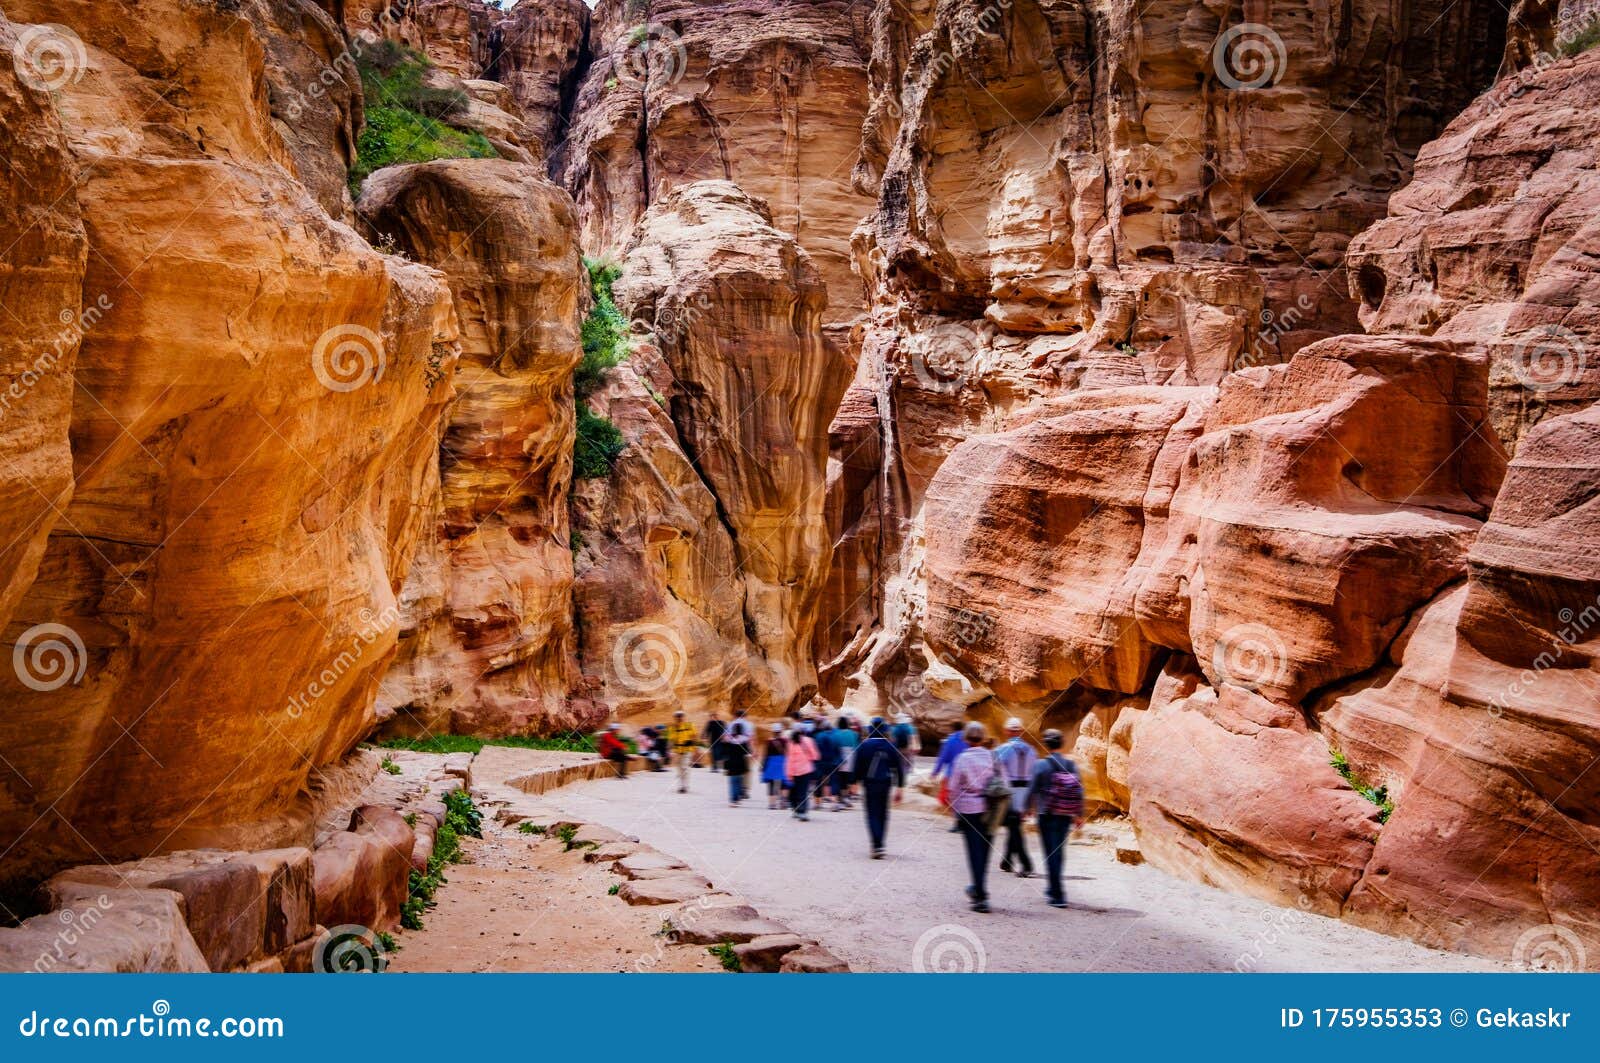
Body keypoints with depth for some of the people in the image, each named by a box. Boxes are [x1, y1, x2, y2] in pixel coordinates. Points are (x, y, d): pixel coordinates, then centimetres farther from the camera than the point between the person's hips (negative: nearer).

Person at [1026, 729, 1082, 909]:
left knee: (1051, 853, 1)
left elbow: (1032, 790, -6)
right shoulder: (1071, 765, 0)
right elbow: (1079, 791, 1)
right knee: (1059, 851, 18)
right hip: (1066, 815, 4)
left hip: (1046, 815, -4)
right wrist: (1080, 815, 9)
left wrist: (1028, 808, 10)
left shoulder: (1041, 765, -11)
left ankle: (1058, 896, -2)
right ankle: (1053, 889, 32)